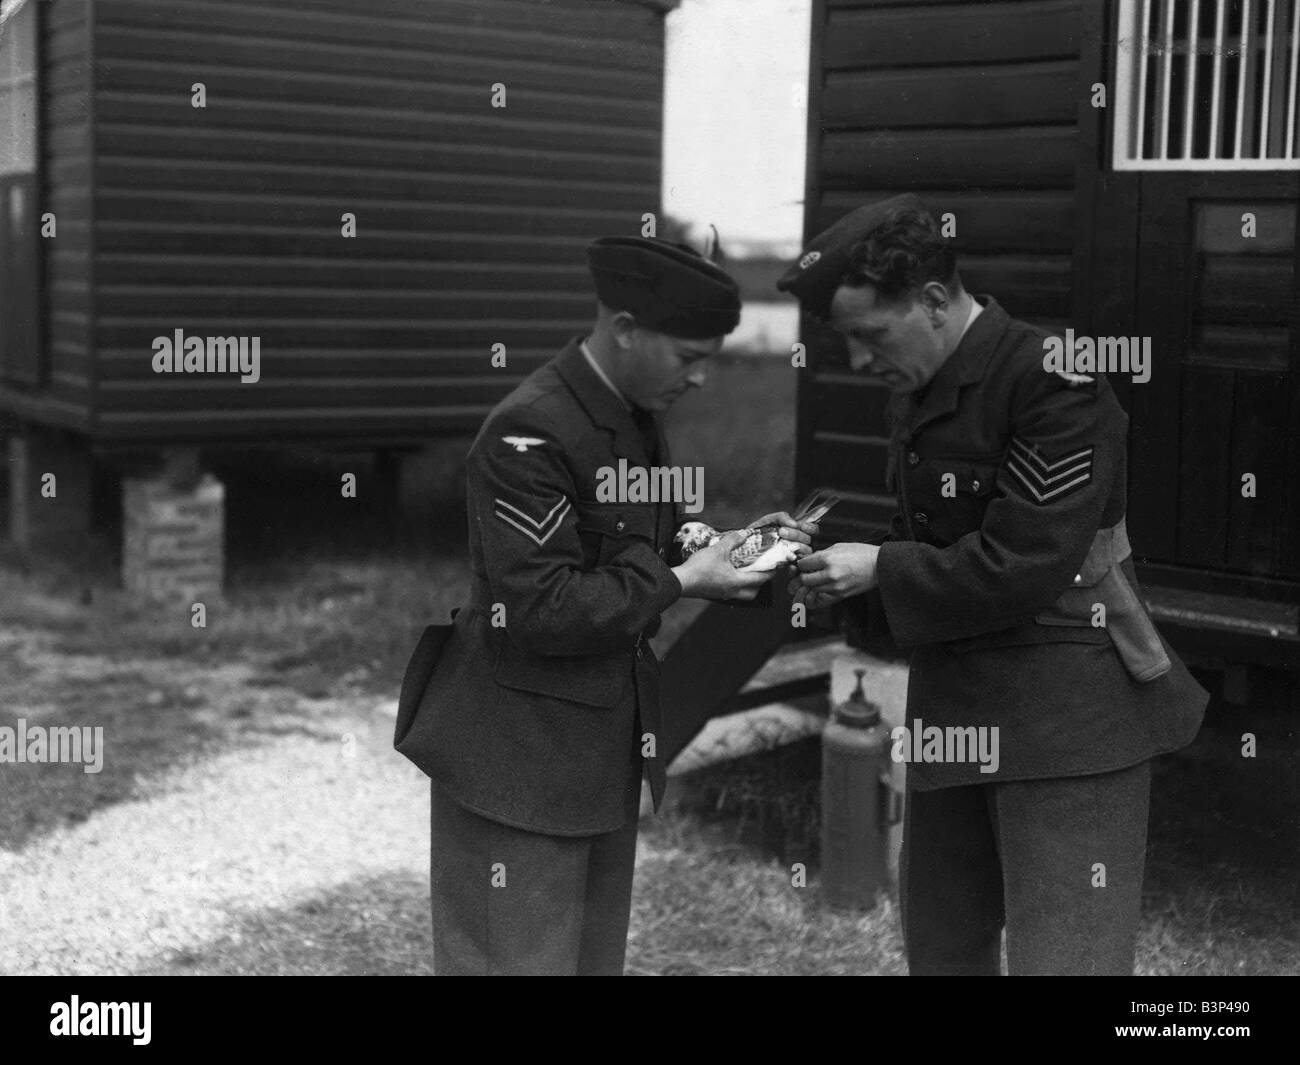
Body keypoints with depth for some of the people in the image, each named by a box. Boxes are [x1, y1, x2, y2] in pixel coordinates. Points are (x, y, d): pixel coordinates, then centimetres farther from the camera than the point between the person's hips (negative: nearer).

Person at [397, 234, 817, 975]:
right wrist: (679, 581, -19)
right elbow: (541, 609, -25)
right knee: (516, 959, 0)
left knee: (597, 959, 17)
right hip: (520, 757, -9)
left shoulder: (638, 416, 8)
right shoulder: (529, 433, -21)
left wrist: (727, 547, 1)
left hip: (606, 748, 9)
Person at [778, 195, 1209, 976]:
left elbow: (1025, 565, -21)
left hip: (1067, 719, -8)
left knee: (1063, 955, -7)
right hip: (955, 708, 9)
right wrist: (843, 573, 0)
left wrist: (879, 571, -14)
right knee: (941, 948, 16)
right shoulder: (919, 392, 11)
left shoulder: (1056, 385, -16)